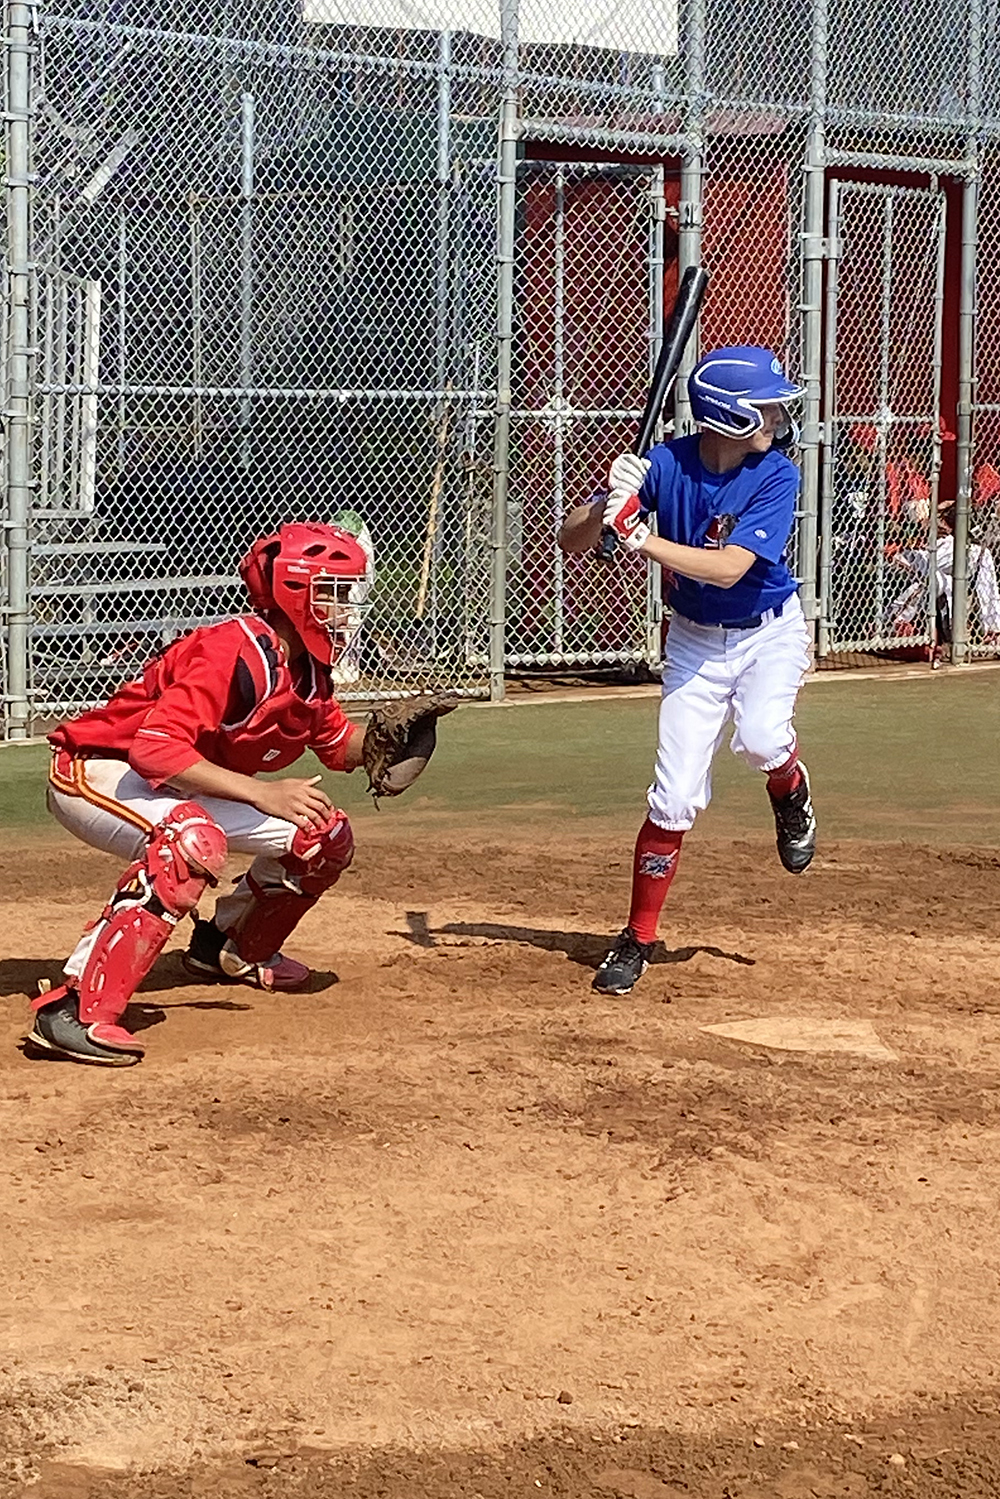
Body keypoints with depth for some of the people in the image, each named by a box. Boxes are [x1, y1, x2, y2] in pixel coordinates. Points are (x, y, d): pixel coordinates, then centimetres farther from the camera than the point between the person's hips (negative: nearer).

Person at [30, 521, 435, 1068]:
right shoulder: (235, 652, -28)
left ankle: (230, 947, 31)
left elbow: (341, 748, 17)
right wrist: (262, 794, -38)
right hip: (95, 773, -9)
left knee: (326, 837, 8)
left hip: (165, 787, 9)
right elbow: (154, 746, -36)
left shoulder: (308, 671, 1)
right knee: (195, 839, -40)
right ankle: (75, 1007, -40)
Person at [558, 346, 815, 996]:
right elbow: (571, 541, -16)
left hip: (770, 632, -1)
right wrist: (610, 503, -37)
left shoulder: (778, 477, -19)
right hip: (695, 641, 1)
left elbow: (729, 568, -31)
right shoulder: (667, 463, -17)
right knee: (676, 798, -5)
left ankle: (792, 794, 7)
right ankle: (639, 939, 10)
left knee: (760, 738, -30)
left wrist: (641, 538, -39)